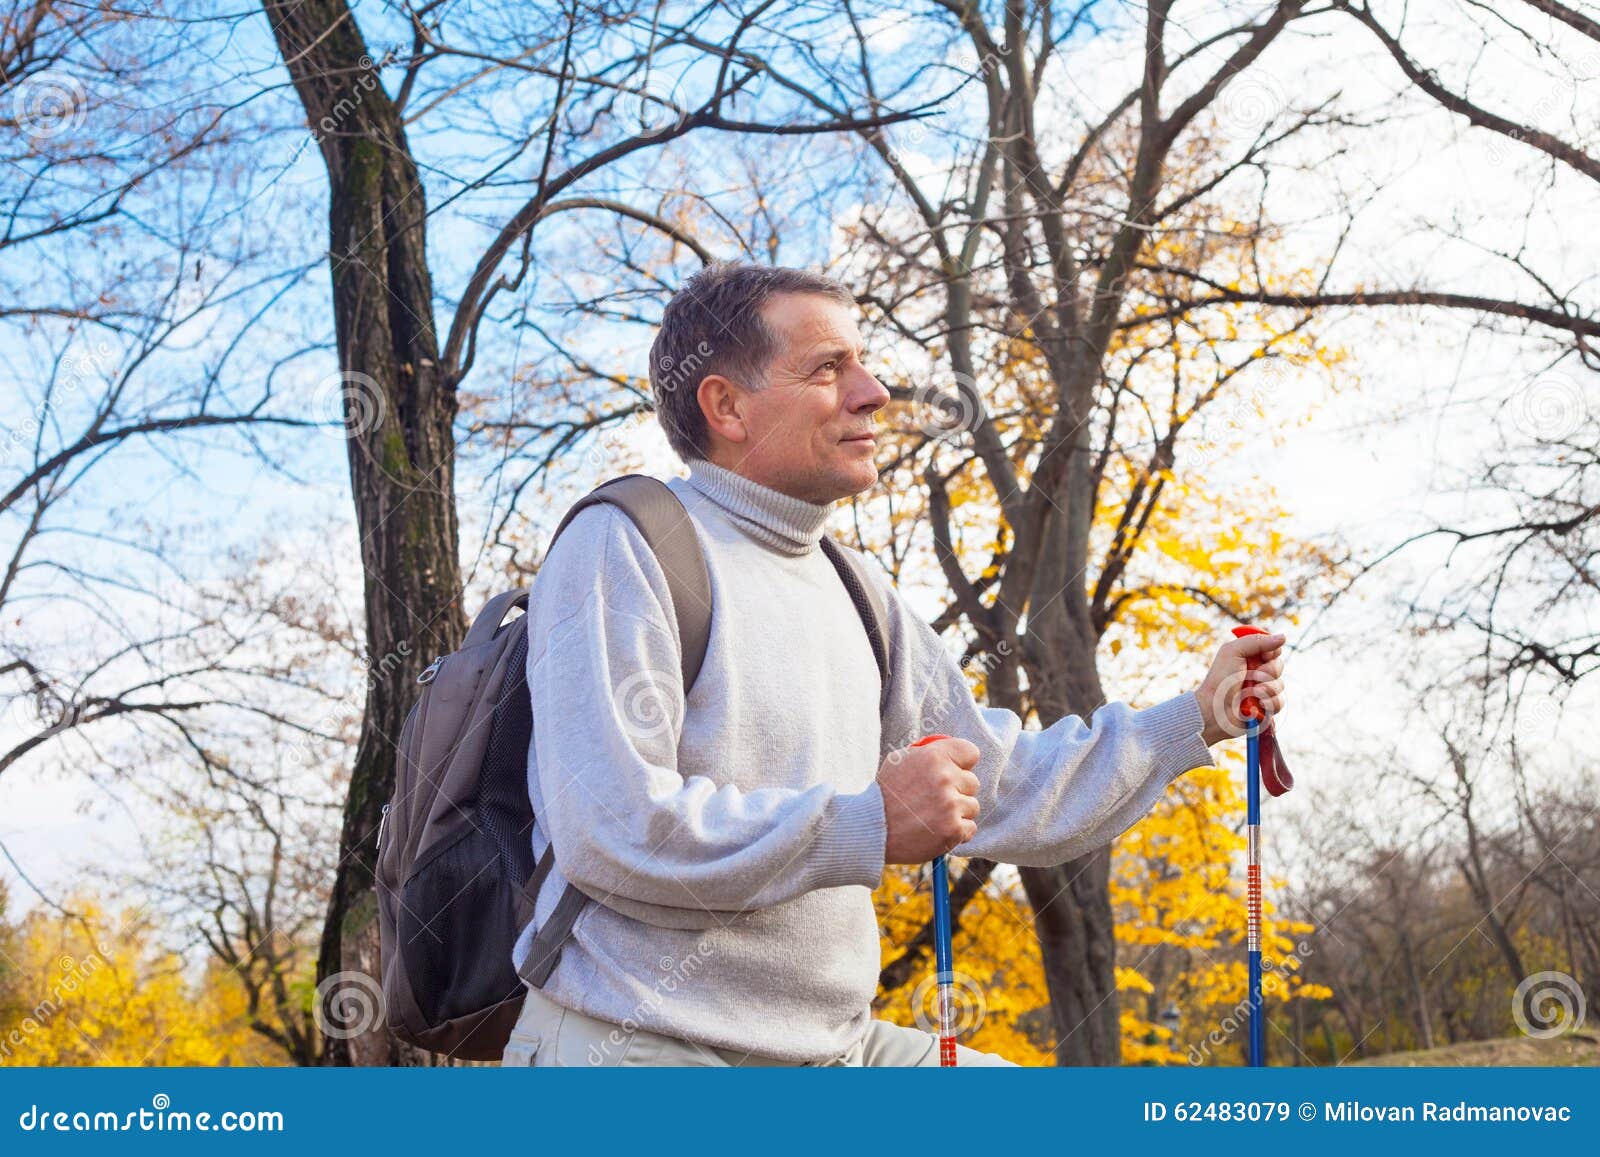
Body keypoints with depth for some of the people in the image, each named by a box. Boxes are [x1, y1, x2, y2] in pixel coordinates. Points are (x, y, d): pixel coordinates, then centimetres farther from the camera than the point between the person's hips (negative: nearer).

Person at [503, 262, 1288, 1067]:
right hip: (642, 1044, -8)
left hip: (833, 1047, 8)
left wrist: (1197, 719, 14)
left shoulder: (856, 593, 17)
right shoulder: (623, 548, -10)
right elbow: (609, 826, -22)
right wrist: (867, 826, -23)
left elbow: (995, 790, 19)